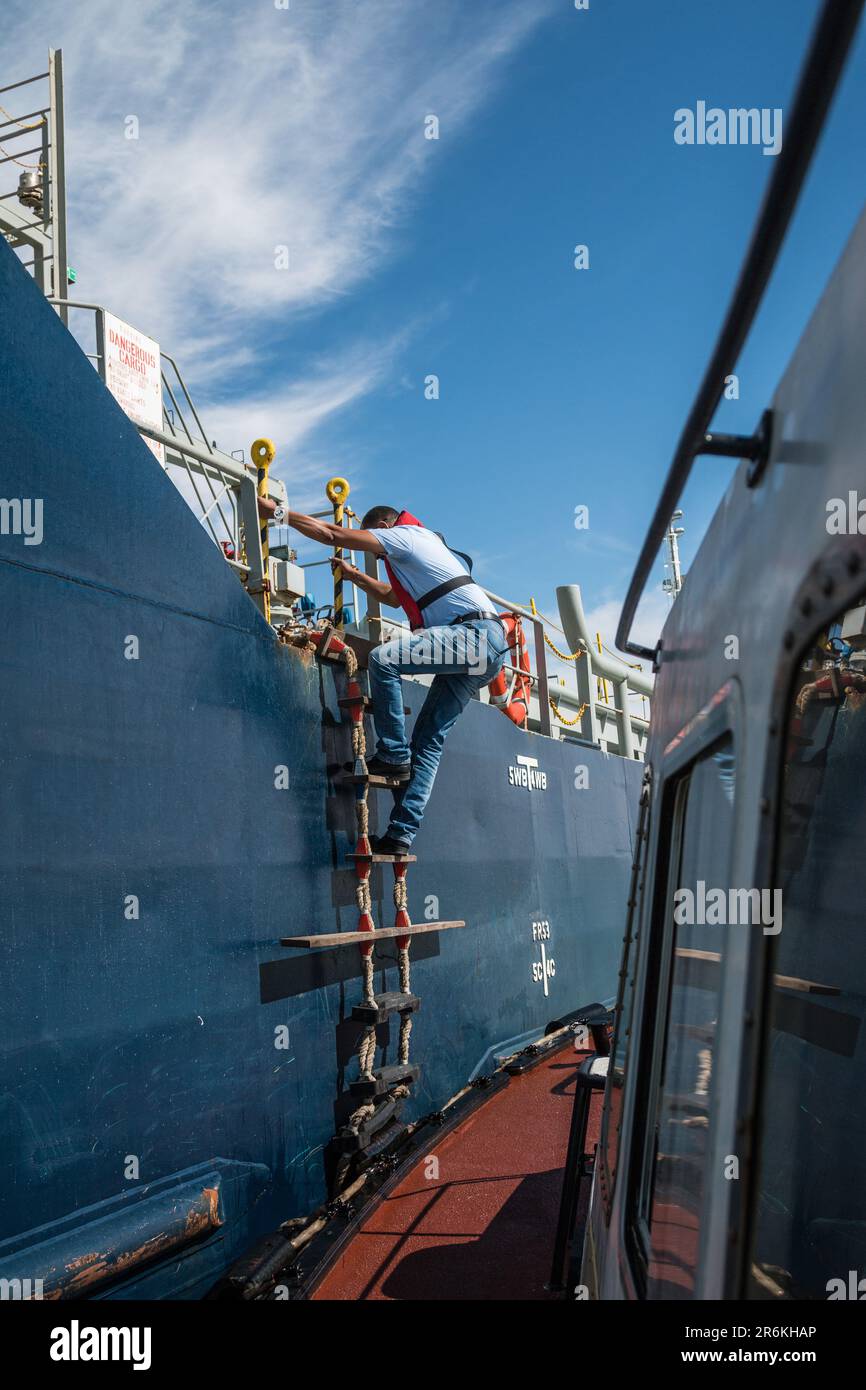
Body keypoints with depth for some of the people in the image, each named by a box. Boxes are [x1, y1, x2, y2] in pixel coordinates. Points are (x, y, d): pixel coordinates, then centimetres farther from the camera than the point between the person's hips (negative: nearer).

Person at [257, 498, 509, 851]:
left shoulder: (404, 534, 3)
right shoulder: (419, 547, 31)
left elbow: (331, 534, -2)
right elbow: (395, 596, 45)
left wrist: (278, 511, 6)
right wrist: (354, 575, 44)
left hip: (475, 633, -10)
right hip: (487, 649, 10)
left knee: (382, 659, -23)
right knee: (429, 740, 4)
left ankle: (393, 756, -16)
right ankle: (401, 835, 0)